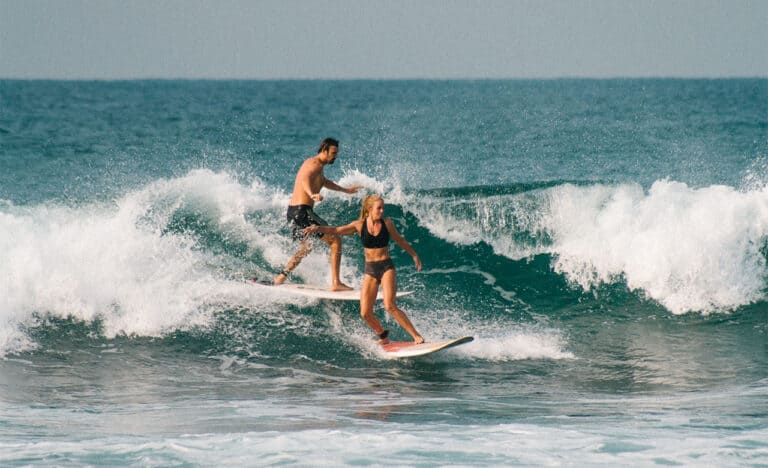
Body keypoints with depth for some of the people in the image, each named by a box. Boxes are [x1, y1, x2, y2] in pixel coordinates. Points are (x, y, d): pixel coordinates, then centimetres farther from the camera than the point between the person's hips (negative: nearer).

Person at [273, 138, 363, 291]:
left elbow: (324, 182, 42)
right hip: (302, 211, -11)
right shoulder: (315, 164, -12)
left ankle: (281, 278, 30)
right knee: (335, 240, -8)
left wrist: (345, 190, 55)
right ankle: (335, 283, -13)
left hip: (293, 212, 11)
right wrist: (312, 194, -56)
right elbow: (305, 179, -35)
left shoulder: (317, 166, 20)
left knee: (307, 247, 30)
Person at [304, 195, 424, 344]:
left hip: (386, 267, -2)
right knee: (365, 313, -2)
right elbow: (337, 230, -2)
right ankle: (383, 336, 25)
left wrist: (414, 255, 23)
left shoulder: (387, 223, -2)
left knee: (390, 306, -20)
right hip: (370, 270, 3)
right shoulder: (360, 225, -1)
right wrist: (318, 228, -17)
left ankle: (417, 336, -14)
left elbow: (400, 240, 14)